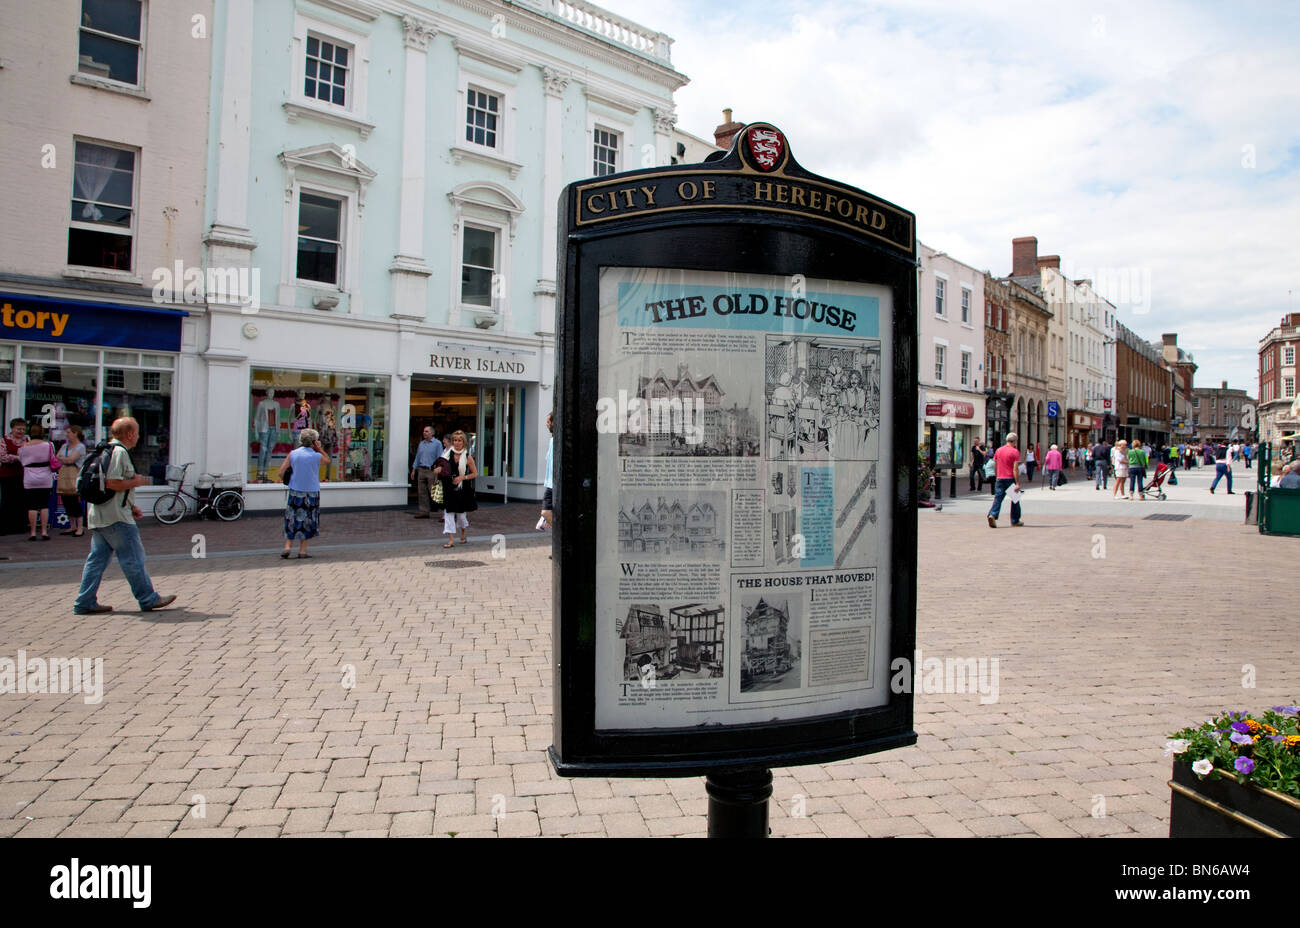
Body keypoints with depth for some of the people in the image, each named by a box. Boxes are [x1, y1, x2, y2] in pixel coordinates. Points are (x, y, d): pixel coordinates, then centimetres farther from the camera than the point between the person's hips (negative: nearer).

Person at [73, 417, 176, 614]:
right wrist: (137, 481, -8)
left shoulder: (106, 450, 19)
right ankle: (148, 599, 4)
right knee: (133, 559, -3)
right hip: (115, 517, -10)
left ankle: (85, 603, 13)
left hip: (98, 516, 10)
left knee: (97, 558, 11)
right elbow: (113, 483, -23)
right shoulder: (119, 452, -14)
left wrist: (130, 506, 21)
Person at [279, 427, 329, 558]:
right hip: (312, 493, -2)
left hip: (295, 491, 2)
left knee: (292, 521, 12)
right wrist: (319, 448, 2)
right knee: (307, 522, 7)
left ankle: (287, 547, 4)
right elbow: (328, 461, 13)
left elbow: (281, 472, -3)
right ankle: (302, 551, 8)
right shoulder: (317, 456, -9)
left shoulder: (292, 454, -2)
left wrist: (287, 481, 16)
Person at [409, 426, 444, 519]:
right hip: (421, 470, 6)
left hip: (431, 470, -6)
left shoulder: (437, 443, -1)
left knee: (433, 492, -8)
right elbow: (417, 457, 20)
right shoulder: (421, 444, 16)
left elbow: (440, 458, -5)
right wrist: (413, 470, 14)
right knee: (422, 492, 4)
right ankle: (424, 512, 9)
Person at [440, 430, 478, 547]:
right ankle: (450, 540, -3)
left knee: (460, 513, 9)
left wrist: (462, 477, -13)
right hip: (449, 488, 2)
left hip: (462, 488, -1)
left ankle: (463, 536, 34)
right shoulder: (448, 453, 1)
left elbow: (475, 473, 0)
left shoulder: (467, 456, -5)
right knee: (449, 512, -5)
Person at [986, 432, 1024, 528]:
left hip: (1000, 479, 4)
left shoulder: (998, 450, 7)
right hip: (1011, 479, -4)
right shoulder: (1015, 451, -9)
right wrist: (1018, 483, -15)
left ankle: (992, 515, -22)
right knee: (1015, 500, 11)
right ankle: (1015, 521, 20)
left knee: (998, 498, 0)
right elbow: (1015, 469, -15)